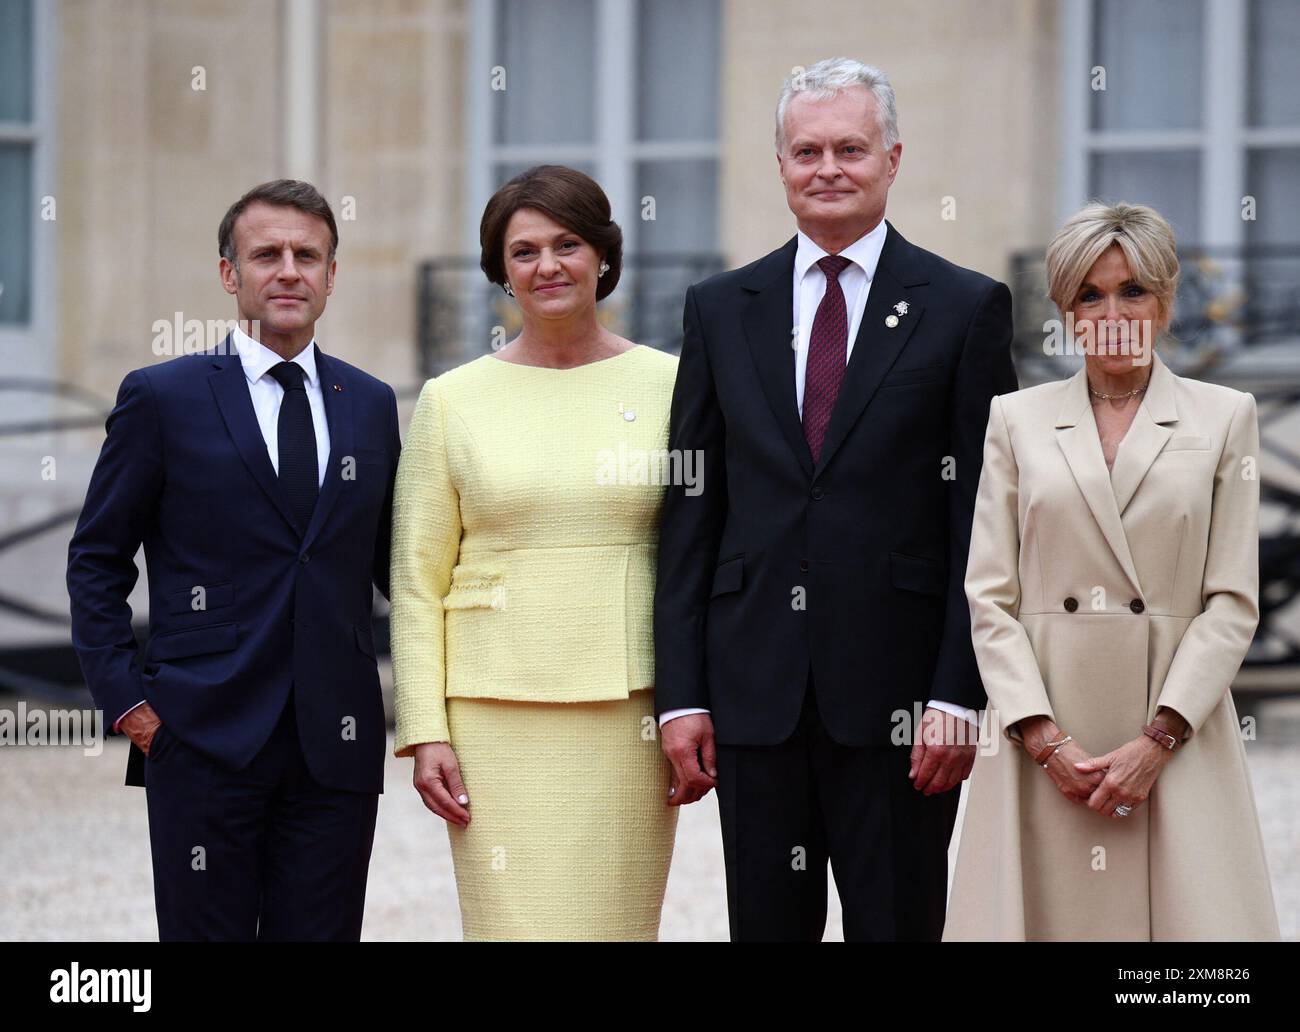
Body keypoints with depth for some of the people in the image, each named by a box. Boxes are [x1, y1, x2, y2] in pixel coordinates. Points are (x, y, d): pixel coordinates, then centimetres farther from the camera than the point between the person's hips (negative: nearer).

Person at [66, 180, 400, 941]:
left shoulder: (372, 406, 12)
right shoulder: (163, 398, 2)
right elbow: (96, 560, 5)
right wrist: (125, 698, -4)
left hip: (336, 744, 3)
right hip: (205, 739, -3)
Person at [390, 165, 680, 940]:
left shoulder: (668, 385, 5)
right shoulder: (453, 400, 5)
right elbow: (418, 580, 5)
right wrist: (424, 732, -2)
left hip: (631, 710, 1)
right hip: (496, 717, -1)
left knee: (618, 922, 2)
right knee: (517, 924, -6)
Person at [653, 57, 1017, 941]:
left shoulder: (965, 308, 2)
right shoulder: (722, 310, 10)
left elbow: (982, 526, -2)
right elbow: (690, 517, 8)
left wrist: (959, 696, -10)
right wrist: (681, 694, 1)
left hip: (896, 686, -3)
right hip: (755, 691, 3)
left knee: (899, 925, 2)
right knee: (767, 926, 7)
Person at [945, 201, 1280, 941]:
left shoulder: (1225, 417, 8)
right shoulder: (1016, 420, 10)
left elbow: (1233, 601, 2)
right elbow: (989, 596, 4)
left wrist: (1157, 740, -9)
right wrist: (1046, 739, -8)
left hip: (1177, 731, -1)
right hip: (1044, 729, 1)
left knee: (1194, 915, -7)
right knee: (1052, 912, -3)